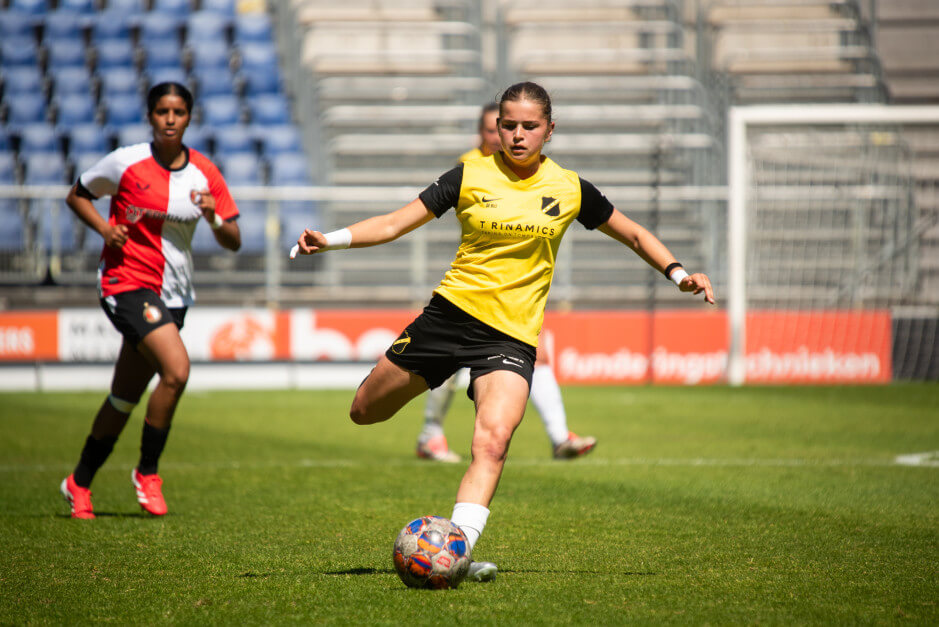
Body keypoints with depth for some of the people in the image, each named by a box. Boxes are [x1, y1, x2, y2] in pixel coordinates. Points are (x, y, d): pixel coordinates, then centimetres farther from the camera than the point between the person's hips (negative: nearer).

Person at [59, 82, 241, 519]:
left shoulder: (205, 174, 2)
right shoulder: (126, 163, -8)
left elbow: (233, 242, 2)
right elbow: (77, 195, 7)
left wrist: (214, 219, -19)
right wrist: (105, 228, -11)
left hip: (174, 295, 5)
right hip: (127, 282, -5)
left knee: (125, 397, 12)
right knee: (176, 369, -24)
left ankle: (79, 483, 29)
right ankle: (147, 473, -8)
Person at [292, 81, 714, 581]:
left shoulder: (570, 189, 3)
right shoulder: (471, 176, 0)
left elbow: (634, 235, 16)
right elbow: (395, 224, 0)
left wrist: (677, 273, 2)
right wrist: (330, 240, -13)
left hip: (511, 334, -2)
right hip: (450, 311, 2)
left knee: (492, 439, -26)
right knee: (365, 412, 9)